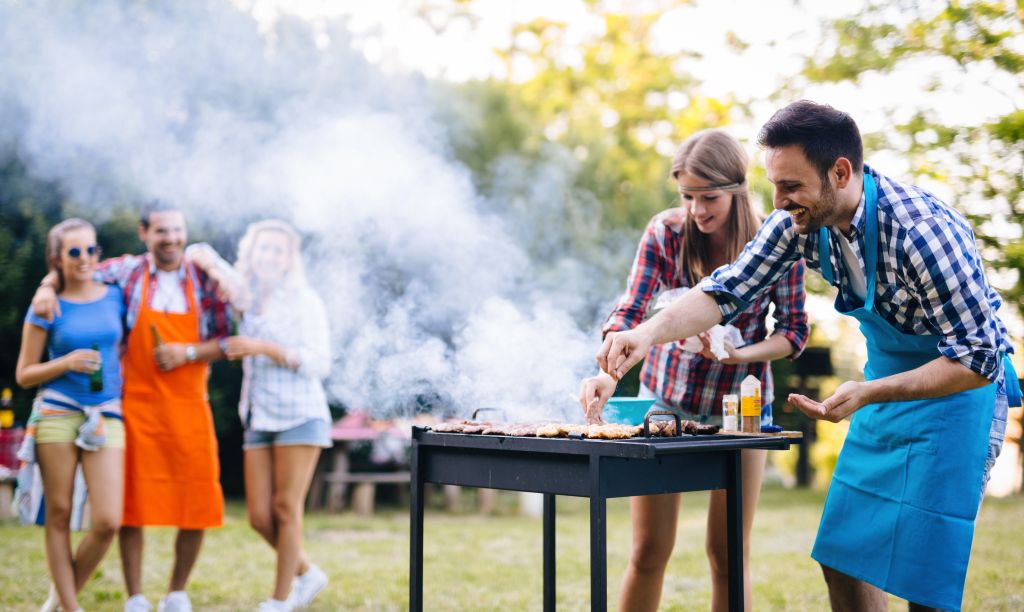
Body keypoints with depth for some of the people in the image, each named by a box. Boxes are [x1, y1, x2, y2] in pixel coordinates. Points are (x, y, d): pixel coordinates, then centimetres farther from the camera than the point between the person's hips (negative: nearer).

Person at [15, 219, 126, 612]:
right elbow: (23, 374, 4)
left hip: (106, 416, 2)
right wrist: (66, 363, -11)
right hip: (57, 413, -2)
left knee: (108, 522, -9)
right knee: (58, 515, 2)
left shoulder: (114, 297, 9)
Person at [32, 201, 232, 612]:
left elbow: (227, 343, 4)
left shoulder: (205, 280, 4)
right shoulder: (127, 272, 3)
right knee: (133, 503, 1)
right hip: (137, 406, -1)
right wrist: (47, 286, -9)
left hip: (189, 408, 1)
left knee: (198, 505, 1)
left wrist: (188, 353, -12)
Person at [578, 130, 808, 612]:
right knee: (648, 552, 2)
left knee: (728, 554, 5)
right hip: (665, 397, 0)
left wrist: (739, 354, -23)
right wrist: (607, 376, -34)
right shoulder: (665, 232, -12)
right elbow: (629, 314, -17)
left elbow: (794, 331, -5)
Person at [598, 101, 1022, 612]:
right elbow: (727, 290, -9)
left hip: (959, 387, -7)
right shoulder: (799, 222, -11)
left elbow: (979, 359, -26)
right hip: (886, 382, 7)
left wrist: (867, 393, -35)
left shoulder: (923, 231, -31)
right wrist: (648, 332, -27)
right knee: (841, 561, 9)